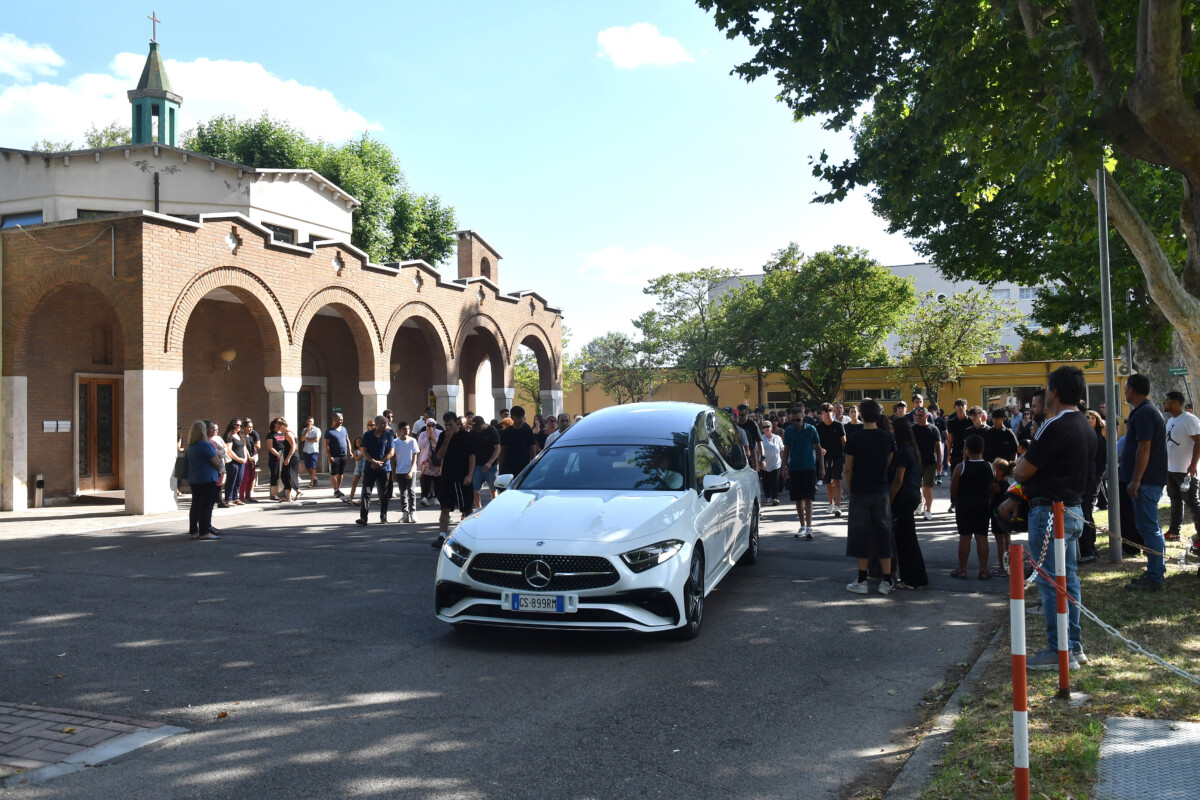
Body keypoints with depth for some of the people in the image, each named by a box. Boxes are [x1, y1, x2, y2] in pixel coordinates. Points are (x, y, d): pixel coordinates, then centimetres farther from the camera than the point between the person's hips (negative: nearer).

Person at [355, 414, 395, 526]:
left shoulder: (389, 435, 2)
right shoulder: (367, 435, 2)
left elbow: (391, 452, -2)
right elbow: (364, 451, 0)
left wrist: (380, 462, -10)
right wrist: (373, 461, -15)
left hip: (385, 468, 0)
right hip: (369, 468, 0)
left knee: (384, 495, 5)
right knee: (366, 492, -6)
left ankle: (383, 518, 15)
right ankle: (363, 518, -7)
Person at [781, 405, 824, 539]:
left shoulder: (811, 429, -3)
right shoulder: (788, 431, 2)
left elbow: (818, 448, 4)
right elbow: (786, 450, 9)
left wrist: (821, 465, 3)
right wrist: (784, 467, 3)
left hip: (809, 468, -3)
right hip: (794, 469, 3)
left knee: (808, 498, -7)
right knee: (798, 499, 9)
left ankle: (808, 528, -10)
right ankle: (802, 526, 19)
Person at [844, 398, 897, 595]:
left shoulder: (854, 439, -10)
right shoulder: (888, 437, -3)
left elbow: (848, 469, -5)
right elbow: (889, 463, 5)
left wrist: (849, 490, 7)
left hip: (860, 492, -2)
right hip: (882, 491, 2)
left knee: (861, 534, 4)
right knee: (883, 534, 8)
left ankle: (862, 581, 7)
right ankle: (887, 581, 12)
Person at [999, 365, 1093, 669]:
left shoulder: (1054, 427, -19)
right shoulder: (1085, 426, 11)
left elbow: (1022, 472, -16)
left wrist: (1019, 463, 8)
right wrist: (1016, 498, 11)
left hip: (1050, 512, -10)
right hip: (1073, 509, 10)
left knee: (1050, 582, -3)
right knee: (1068, 579, 15)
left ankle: (1059, 652, 2)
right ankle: (1073, 646, 23)